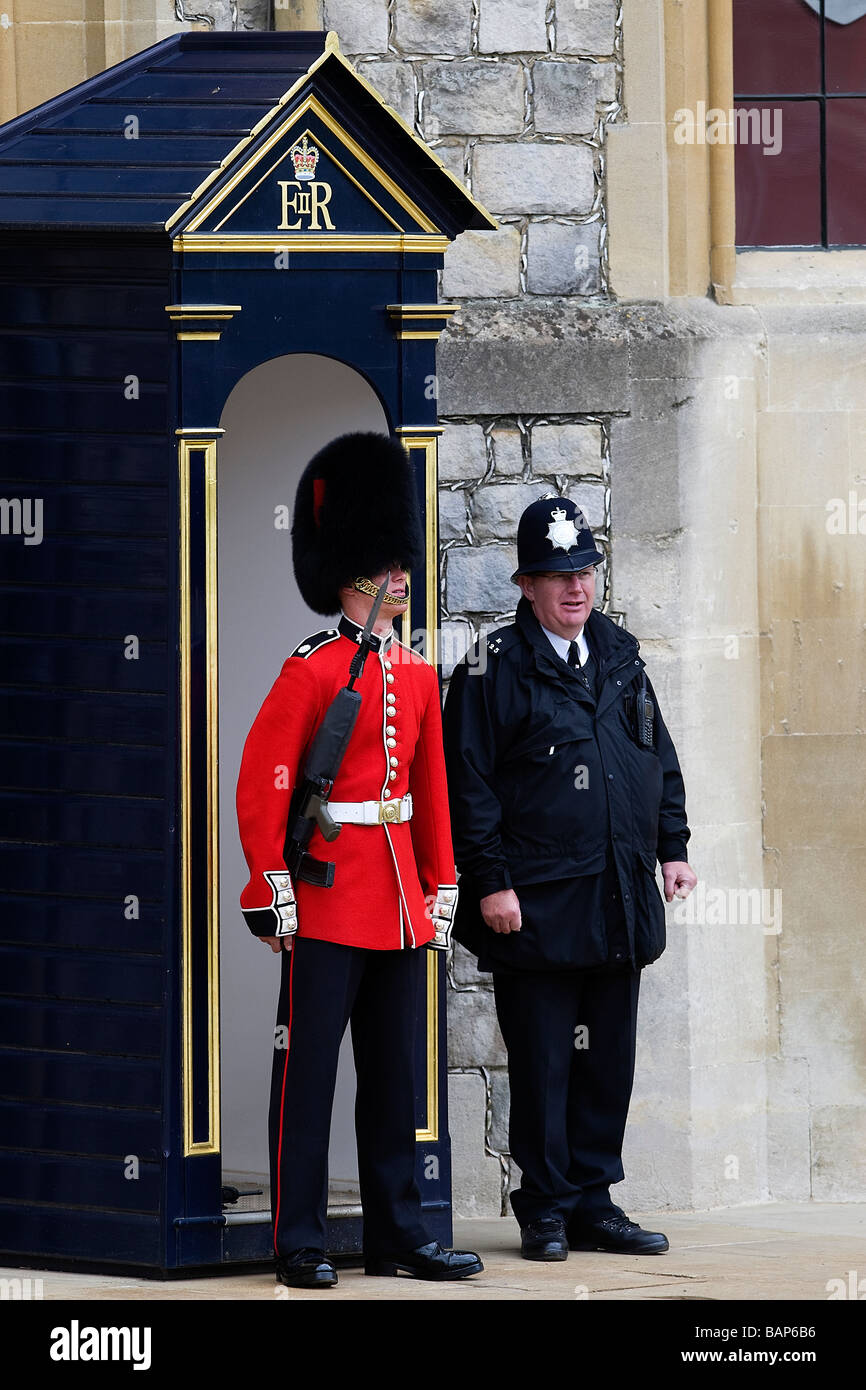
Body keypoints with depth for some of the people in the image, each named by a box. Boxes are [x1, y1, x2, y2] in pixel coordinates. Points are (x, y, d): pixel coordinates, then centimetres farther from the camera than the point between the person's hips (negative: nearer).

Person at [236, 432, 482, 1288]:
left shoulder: (417, 675, 11)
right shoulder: (310, 671, -9)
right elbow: (261, 783, -11)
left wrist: (442, 886, 14)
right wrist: (273, 888, -14)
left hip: (400, 902, 7)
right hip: (329, 895, -7)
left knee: (394, 1071, 10)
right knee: (308, 1067, -3)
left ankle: (396, 1234, 16)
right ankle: (299, 1242, 1)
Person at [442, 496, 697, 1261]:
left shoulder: (620, 656, 13)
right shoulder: (495, 670, -6)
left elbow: (660, 758, 21)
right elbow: (470, 783, -8)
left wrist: (672, 846, 14)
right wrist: (490, 881, -13)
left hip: (621, 905, 6)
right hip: (538, 907, -6)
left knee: (609, 1060, 9)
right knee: (542, 1063, -1)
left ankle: (594, 1200, 16)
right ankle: (546, 1209, 7)